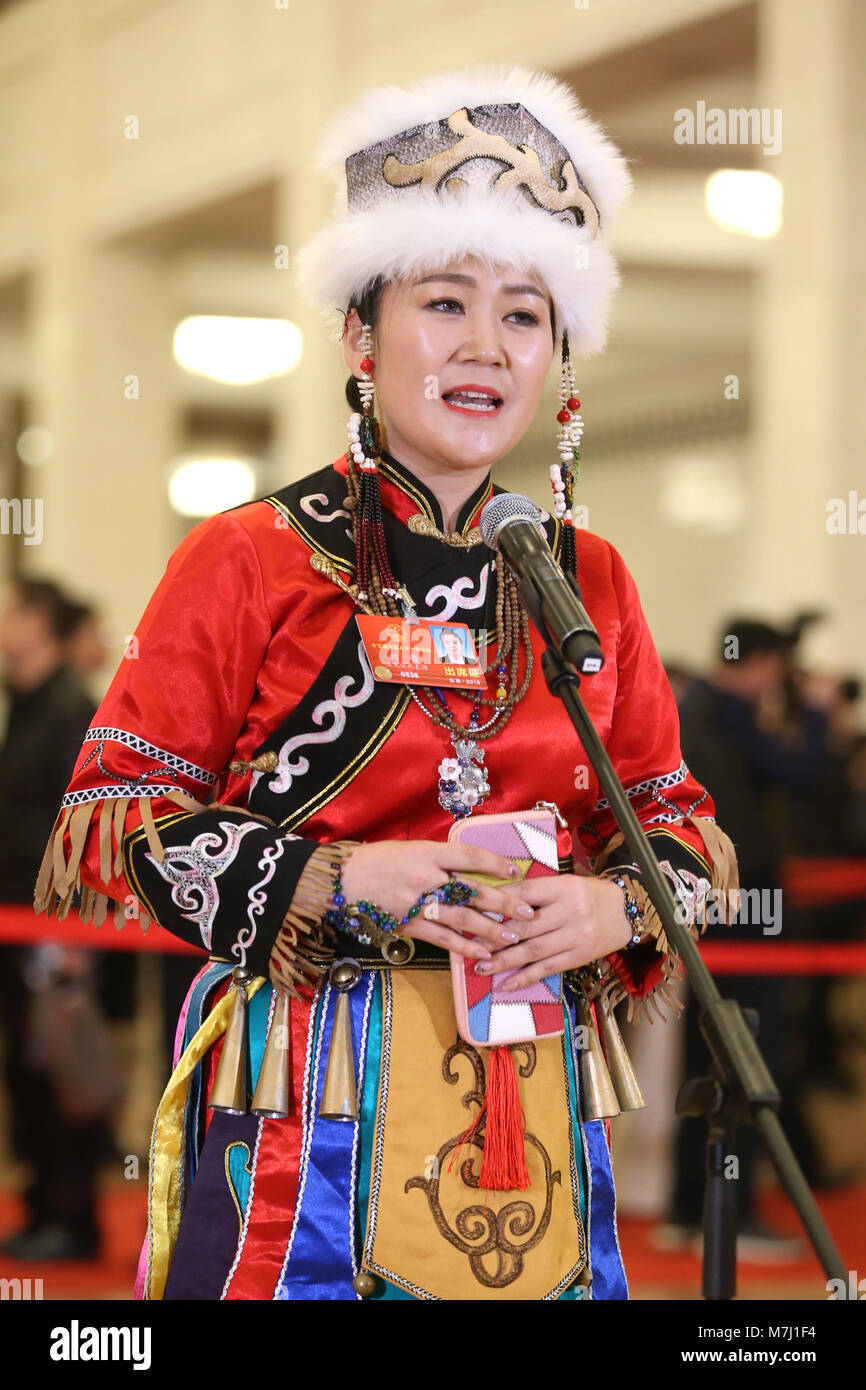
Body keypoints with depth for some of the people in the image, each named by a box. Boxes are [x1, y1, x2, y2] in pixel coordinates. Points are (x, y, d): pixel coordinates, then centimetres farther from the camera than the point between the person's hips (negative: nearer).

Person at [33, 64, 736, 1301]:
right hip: (302, 1108, -4)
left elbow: (683, 826, 15)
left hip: (533, 1100, 4)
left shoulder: (587, 581, 9)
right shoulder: (250, 561, -4)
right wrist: (339, 881, -17)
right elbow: (107, 828, -5)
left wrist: (615, 907, -7)